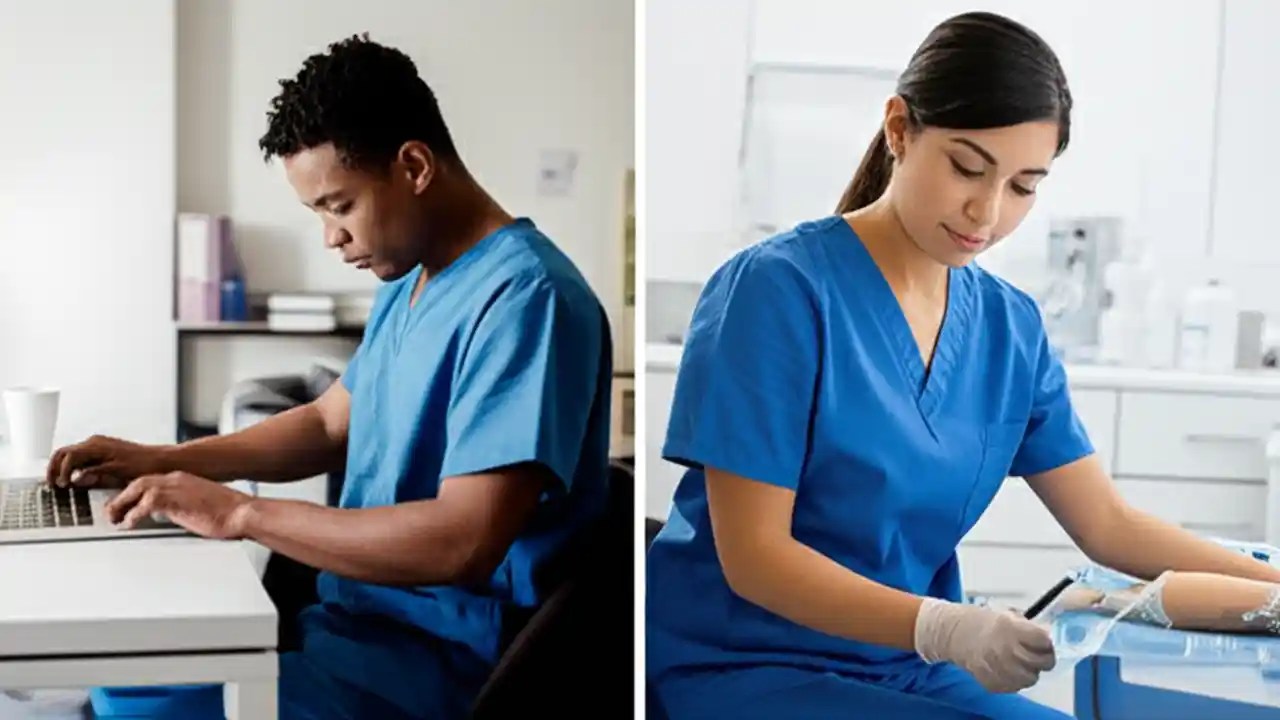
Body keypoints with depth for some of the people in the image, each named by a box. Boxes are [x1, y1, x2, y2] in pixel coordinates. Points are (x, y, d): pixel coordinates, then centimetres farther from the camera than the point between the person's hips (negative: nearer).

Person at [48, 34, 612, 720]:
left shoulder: (524, 296, -21)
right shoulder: (409, 280, 11)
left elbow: (463, 543, -29)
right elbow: (330, 424, 22)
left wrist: (243, 513, -22)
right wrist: (161, 461, 9)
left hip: (443, 658, -9)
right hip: (359, 609, 9)